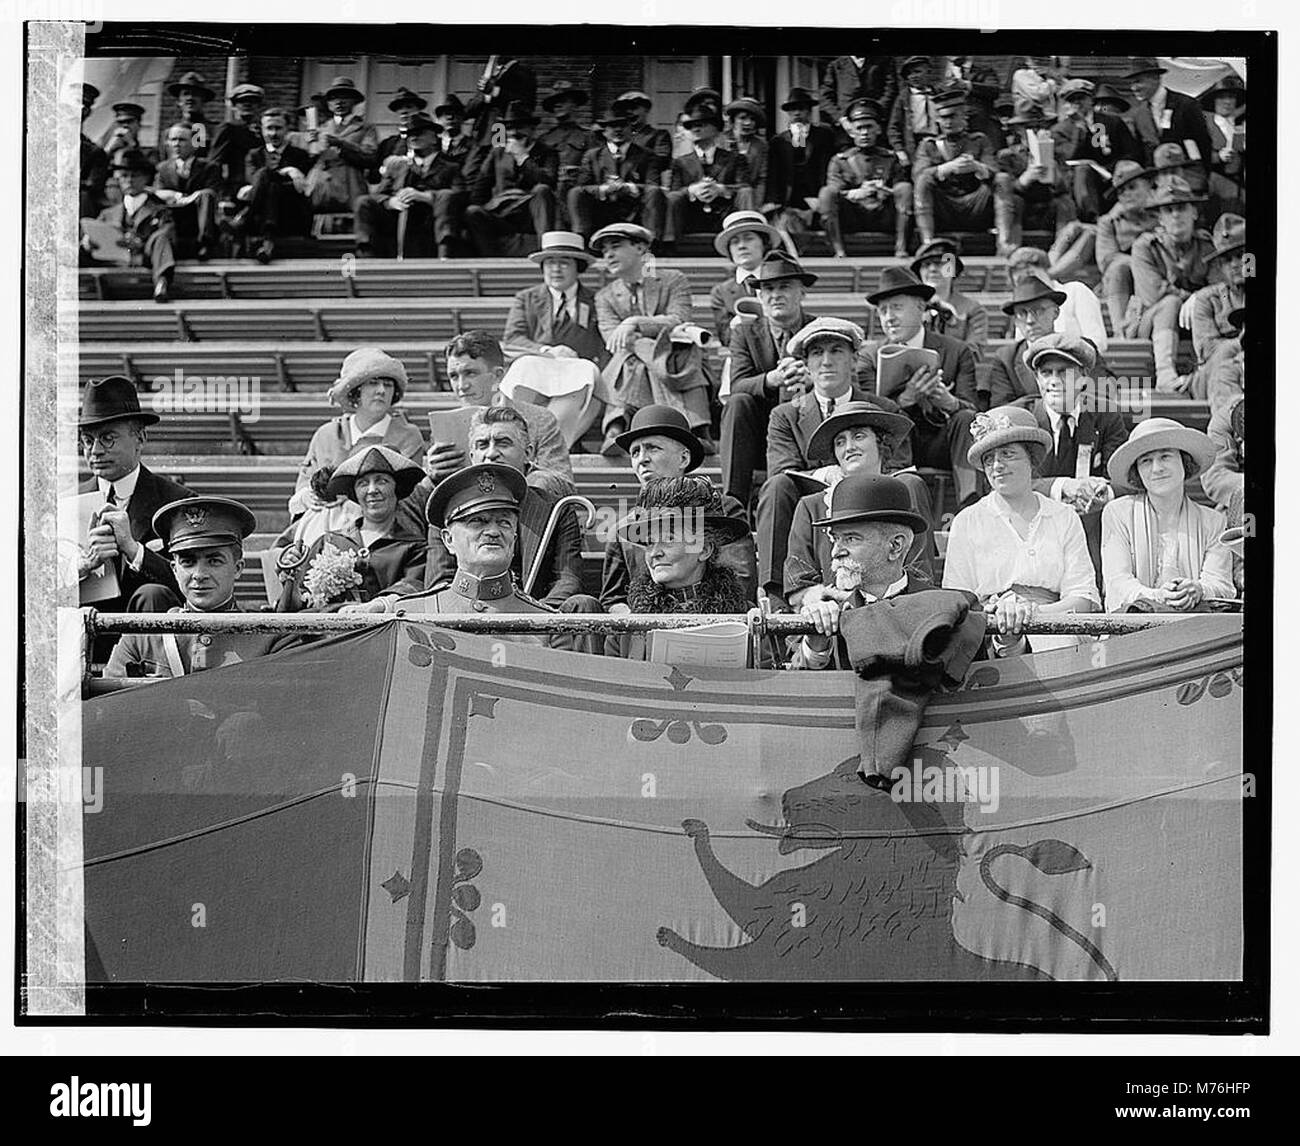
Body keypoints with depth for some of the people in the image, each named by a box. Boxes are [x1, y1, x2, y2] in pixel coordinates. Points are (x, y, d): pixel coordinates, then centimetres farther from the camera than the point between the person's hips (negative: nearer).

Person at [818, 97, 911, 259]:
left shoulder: (890, 158, 18)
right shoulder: (840, 161, 15)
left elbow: (901, 190, 11)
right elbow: (834, 193, 1)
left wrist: (887, 192, -12)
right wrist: (856, 194, -19)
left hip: (884, 219, 1)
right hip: (852, 220, -1)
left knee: (906, 187, -22)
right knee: (825, 192, -24)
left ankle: (901, 247, -28)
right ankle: (838, 250, -30)